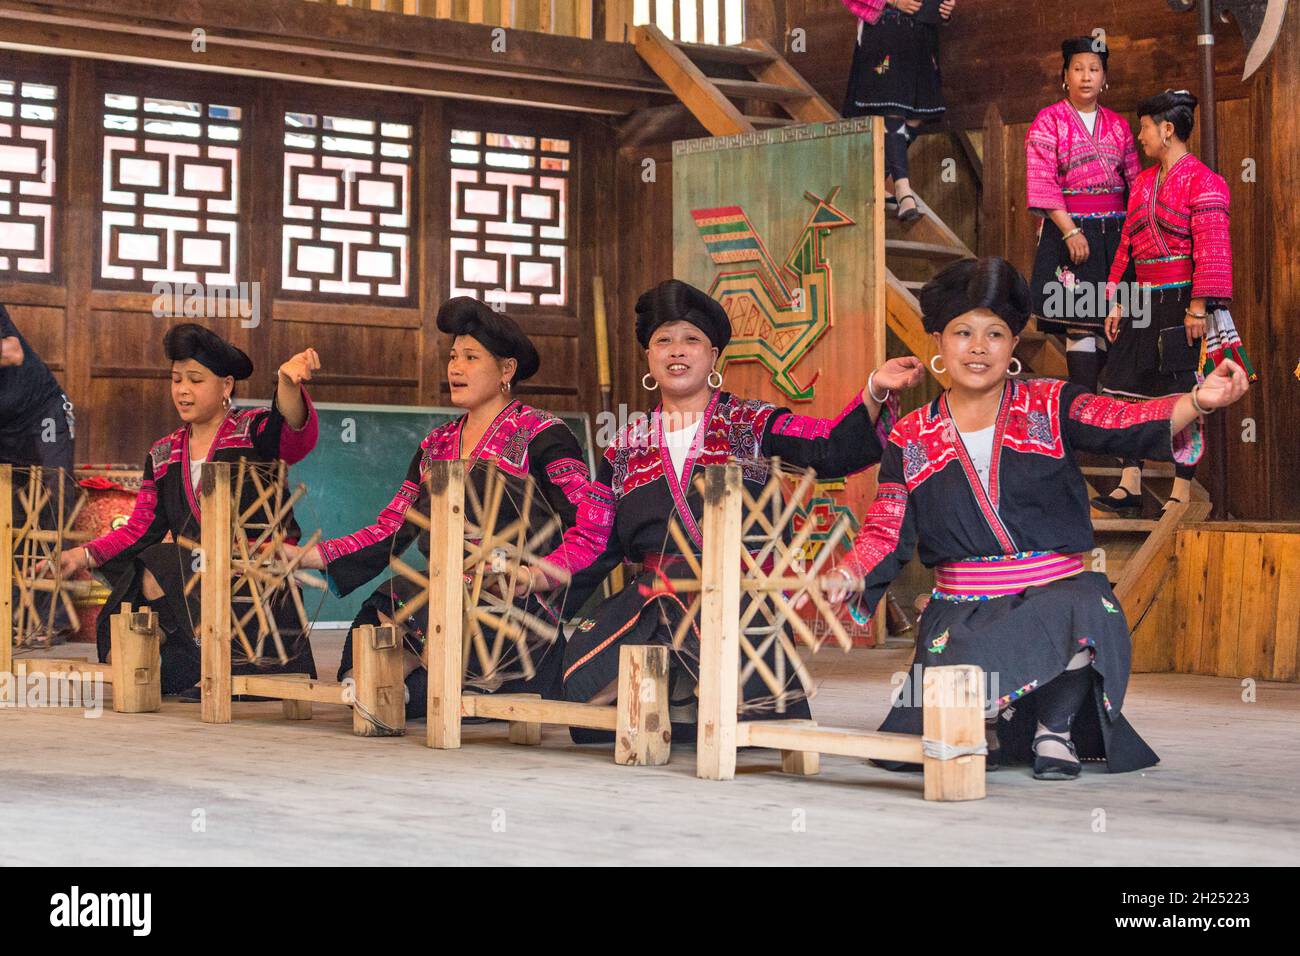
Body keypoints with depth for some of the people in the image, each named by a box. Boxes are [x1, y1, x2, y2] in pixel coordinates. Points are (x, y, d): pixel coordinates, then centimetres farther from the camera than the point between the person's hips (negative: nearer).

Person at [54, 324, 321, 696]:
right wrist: (87, 554, -4)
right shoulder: (163, 454, 16)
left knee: (154, 573, -26)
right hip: (192, 578, 5)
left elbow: (296, 436, -25)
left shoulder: (254, 431, -1)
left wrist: (288, 382, -46)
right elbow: (141, 528, 12)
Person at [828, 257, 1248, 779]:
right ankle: (989, 727, 15)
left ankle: (1055, 729, -7)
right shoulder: (911, 438, 10)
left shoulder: (1050, 405, 6)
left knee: (1087, 611, -37)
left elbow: (1126, 423, -10)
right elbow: (885, 531, 6)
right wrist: (848, 574, -16)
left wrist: (1198, 401, -29)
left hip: (1058, 594, -1)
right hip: (963, 615, 1)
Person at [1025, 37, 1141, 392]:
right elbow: (1043, 182, -9)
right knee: (1081, 323, -8)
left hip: (1114, 234, 5)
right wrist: (1070, 231, -16)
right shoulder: (1048, 120, 0)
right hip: (1069, 230, -4)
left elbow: (1134, 181, 15)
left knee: (1109, 323, 3)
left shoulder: (1117, 125, 14)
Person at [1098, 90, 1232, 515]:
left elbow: (1211, 249, -14)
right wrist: (1116, 303, 15)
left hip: (1181, 304, -8)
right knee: (1130, 389, 6)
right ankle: (1129, 484, 12)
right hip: (1143, 304, 8)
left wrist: (1198, 308, -19)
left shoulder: (1201, 181, -9)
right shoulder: (1143, 182, 15)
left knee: (1183, 398, -2)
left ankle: (1182, 492, 4)